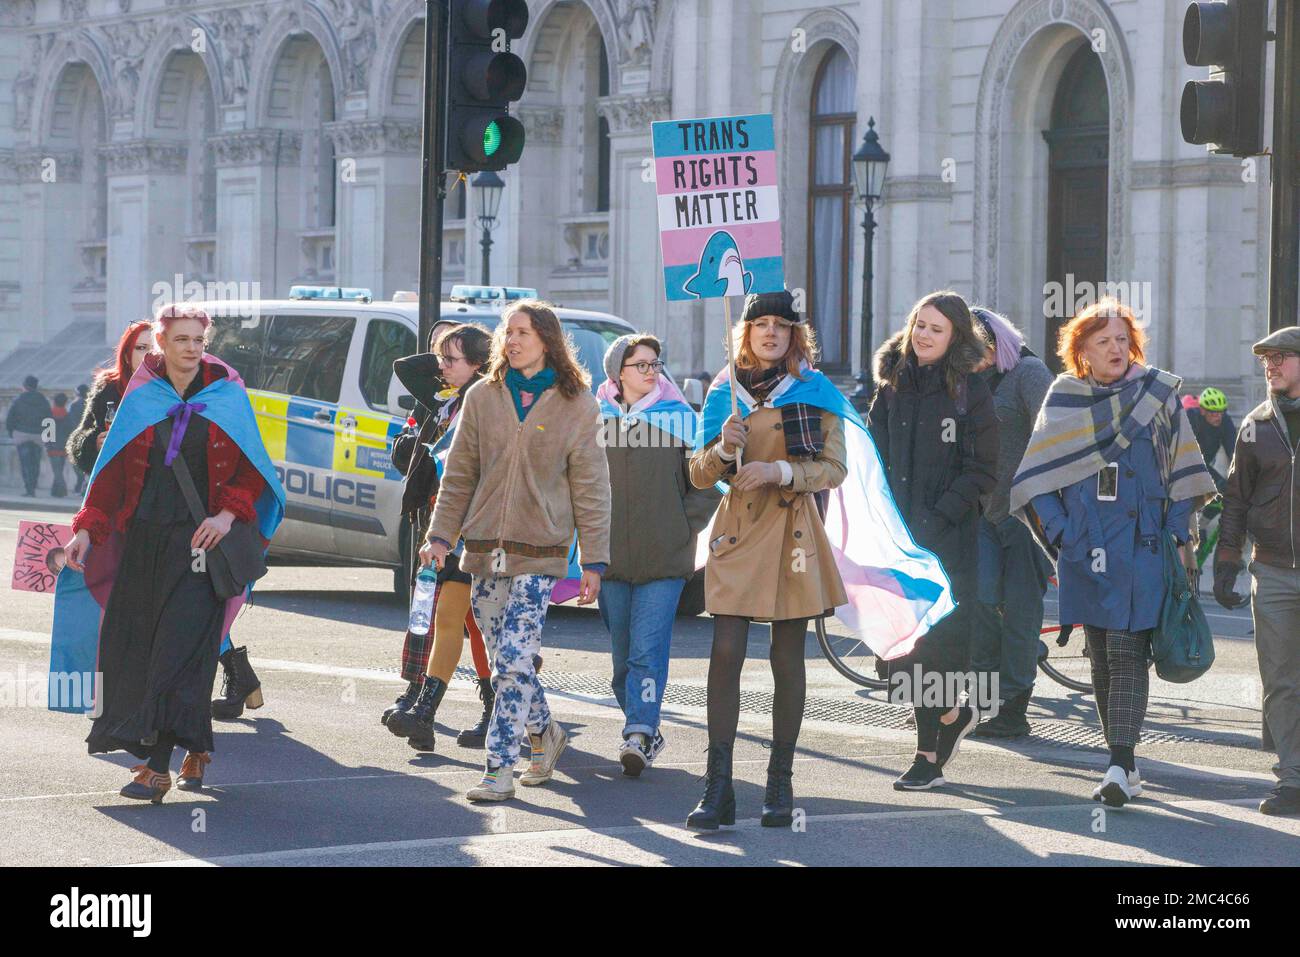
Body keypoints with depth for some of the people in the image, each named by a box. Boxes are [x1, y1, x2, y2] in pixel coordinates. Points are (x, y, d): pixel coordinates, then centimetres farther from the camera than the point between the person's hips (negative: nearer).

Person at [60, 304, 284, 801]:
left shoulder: (226, 395, 3)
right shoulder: (140, 397, 9)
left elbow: (252, 469, 3)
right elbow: (112, 470, 11)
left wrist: (229, 513, -13)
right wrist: (87, 530, 2)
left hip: (199, 540, -4)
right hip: (142, 537, 4)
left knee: (180, 648, -13)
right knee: (131, 645, -1)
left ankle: (159, 766, -18)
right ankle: (195, 749, 12)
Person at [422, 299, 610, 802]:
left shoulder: (575, 404, 1)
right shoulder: (483, 397, 8)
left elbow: (590, 487, 2)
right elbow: (458, 475, 12)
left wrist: (594, 561, -2)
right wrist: (440, 534, 2)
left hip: (539, 553, -4)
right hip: (484, 549, 4)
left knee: (514, 661, -14)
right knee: (505, 663, 7)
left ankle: (499, 769, -11)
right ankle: (545, 732, 31)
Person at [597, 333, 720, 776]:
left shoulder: (679, 417, 3)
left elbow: (706, 481, 6)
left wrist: (686, 526, -1)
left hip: (664, 558, -3)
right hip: (610, 556, 3)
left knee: (648, 650, -12)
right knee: (622, 652, 8)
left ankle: (639, 734, -16)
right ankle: (643, 730, 21)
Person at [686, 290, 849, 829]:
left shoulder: (815, 391, 3)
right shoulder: (724, 392, 8)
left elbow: (834, 468, -2)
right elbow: (699, 476, 9)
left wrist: (779, 471, -17)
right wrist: (724, 447, -12)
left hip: (793, 531, -1)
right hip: (737, 530, 1)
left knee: (788, 658, 2)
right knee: (726, 653, -10)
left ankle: (780, 784, 12)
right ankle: (718, 789, -10)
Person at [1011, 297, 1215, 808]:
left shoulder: (1159, 393, 3)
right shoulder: (1063, 399, 7)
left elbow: (1183, 474, 7)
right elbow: (1034, 478, 11)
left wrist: (1177, 536, 0)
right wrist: (1057, 533, 1)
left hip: (1140, 548, -3)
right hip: (1086, 550, 3)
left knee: (1127, 651, -12)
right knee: (1100, 656, 5)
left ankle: (1120, 765, -16)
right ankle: (1125, 768, 12)